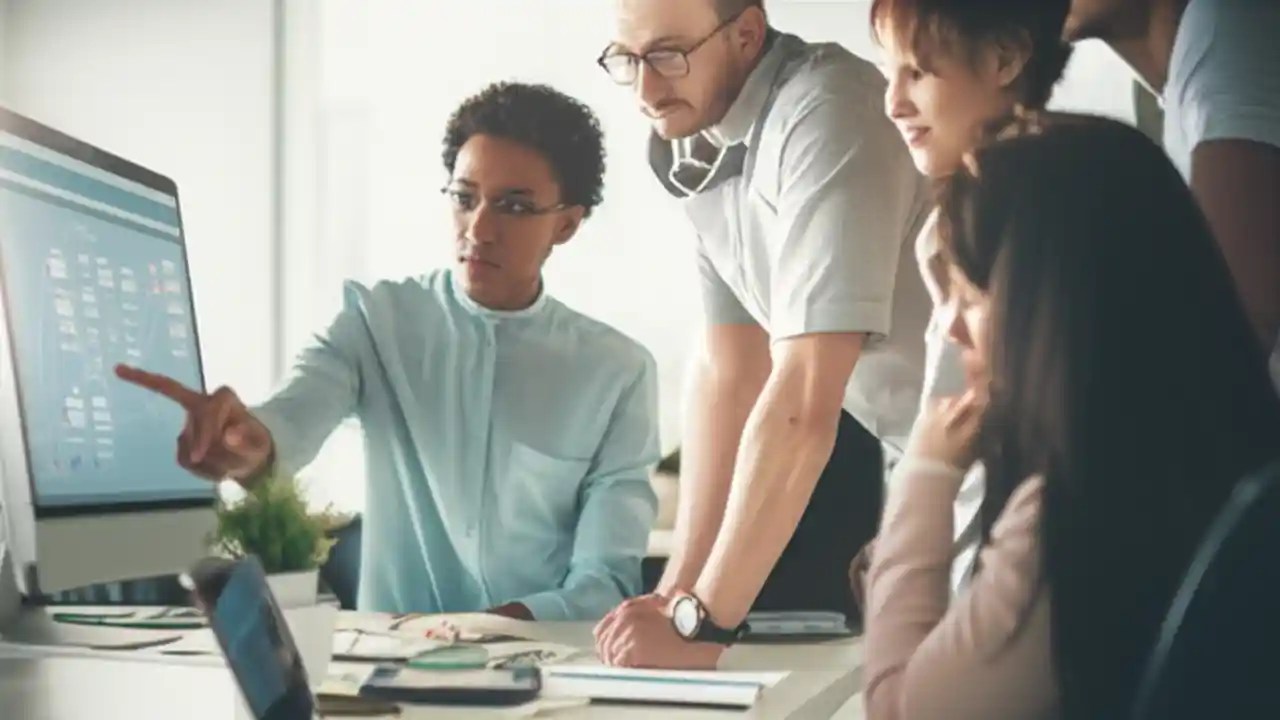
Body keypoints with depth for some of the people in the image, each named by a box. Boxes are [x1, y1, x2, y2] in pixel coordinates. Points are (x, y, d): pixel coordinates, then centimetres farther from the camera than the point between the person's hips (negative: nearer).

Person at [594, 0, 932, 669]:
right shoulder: (692, 135, -1)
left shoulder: (828, 115, -27)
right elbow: (726, 374, 0)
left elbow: (803, 401, -33)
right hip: (892, 434, 8)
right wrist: (678, 587, -4)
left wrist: (701, 619, -30)